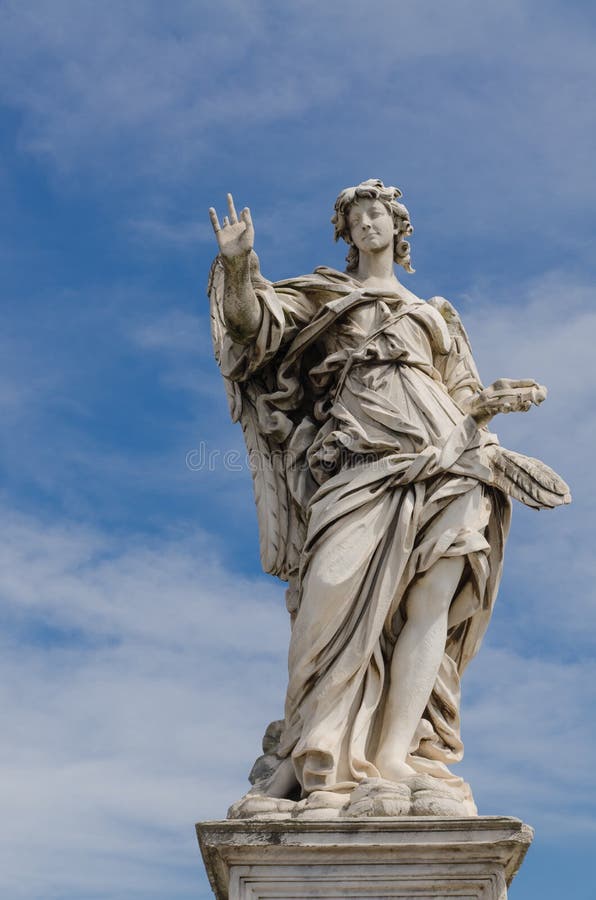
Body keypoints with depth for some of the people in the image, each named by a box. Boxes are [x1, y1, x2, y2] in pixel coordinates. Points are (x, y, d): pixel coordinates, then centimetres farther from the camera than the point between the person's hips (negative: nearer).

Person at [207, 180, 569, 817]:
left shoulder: (433, 313, 29)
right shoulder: (322, 296, 22)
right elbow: (252, 321, 6)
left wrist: (500, 397, 5)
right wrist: (237, 265, -12)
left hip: (444, 461, 3)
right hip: (362, 462, -3)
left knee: (431, 602, -13)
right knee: (337, 585, -22)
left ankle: (396, 760, -16)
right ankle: (325, 766, -18)